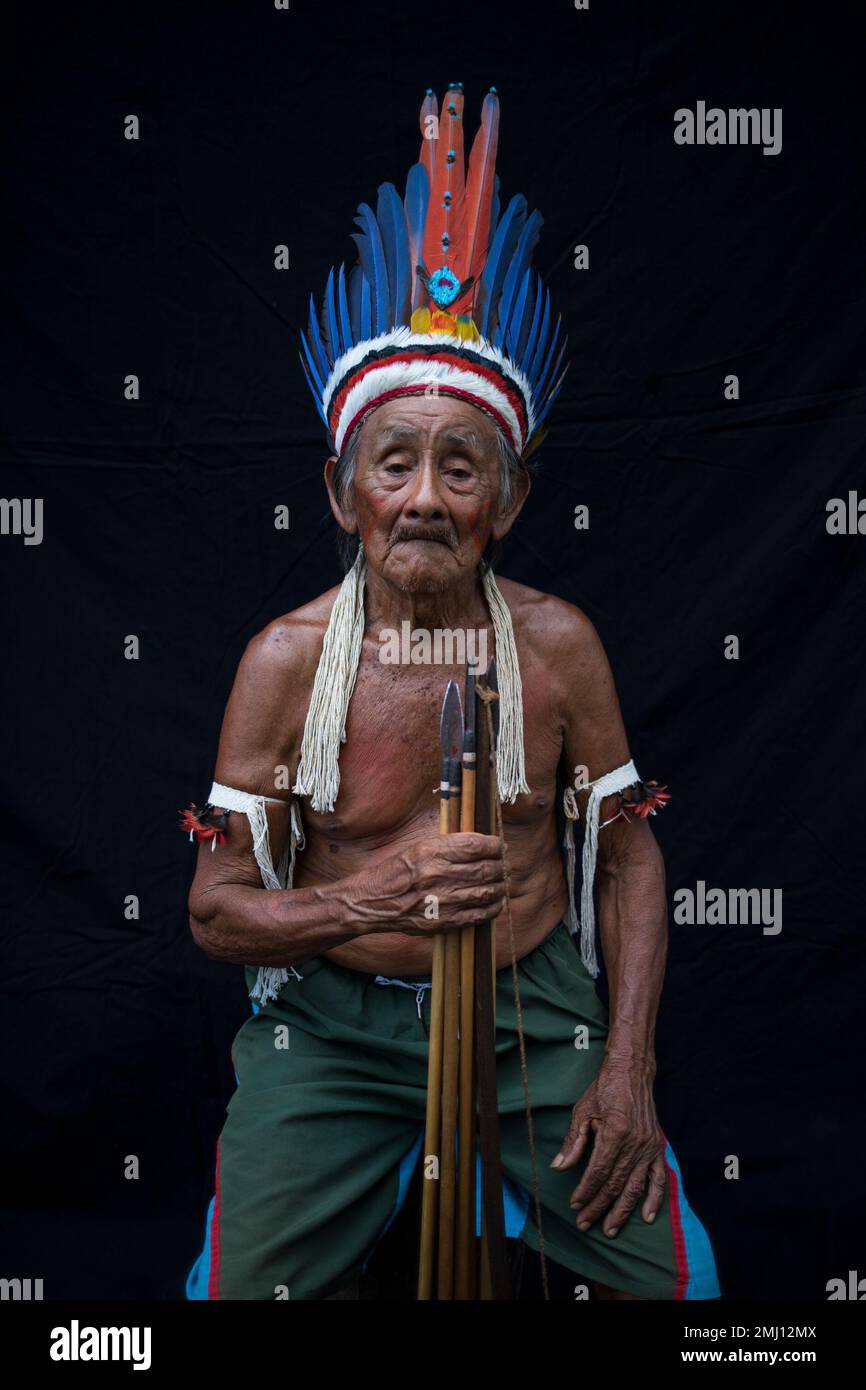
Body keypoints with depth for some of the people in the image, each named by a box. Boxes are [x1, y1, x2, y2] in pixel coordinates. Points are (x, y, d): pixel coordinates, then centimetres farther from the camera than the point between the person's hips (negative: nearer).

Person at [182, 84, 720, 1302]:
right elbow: (216, 908, -5)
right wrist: (374, 900, -24)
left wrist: (626, 1068, -5)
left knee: (676, 1271, -5)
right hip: (331, 1023, 0)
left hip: (534, 1008, 1)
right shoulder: (286, 660, -9)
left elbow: (630, 856, 3)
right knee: (238, 1286, -8)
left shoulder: (559, 643, -5)